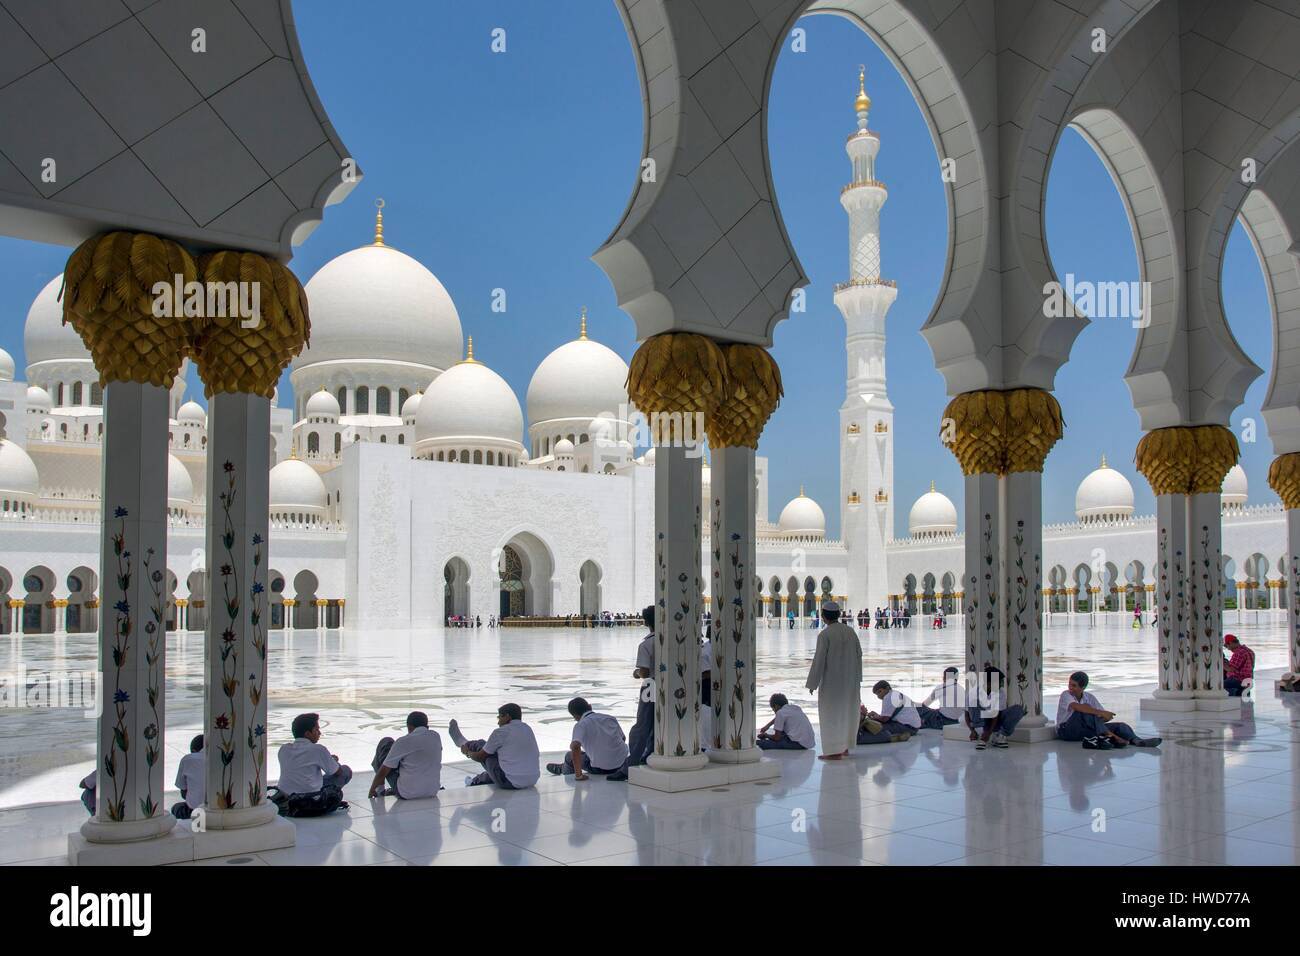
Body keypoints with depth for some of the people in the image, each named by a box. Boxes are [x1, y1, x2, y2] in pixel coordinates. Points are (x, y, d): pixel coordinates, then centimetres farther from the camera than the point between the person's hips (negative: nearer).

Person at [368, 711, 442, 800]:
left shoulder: (403, 742, -13)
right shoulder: (436, 737, 1)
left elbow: (383, 772, -6)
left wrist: (373, 789, 13)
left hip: (406, 795, -5)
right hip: (432, 792, 5)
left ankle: (380, 789, 20)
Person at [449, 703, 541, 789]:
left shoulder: (500, 732, -11)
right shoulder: (528, 729, 8)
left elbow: (480, 757, 1)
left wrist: (467, 752, 23)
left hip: (510, 783, -6)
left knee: (481, 746, 14)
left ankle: (463, 743, 45)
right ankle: (474, 782, 57)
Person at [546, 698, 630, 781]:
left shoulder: (581, 725, -11)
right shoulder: (609, 717, 6)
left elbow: (575, 746, -28)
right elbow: (623, 738, 17)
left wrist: (578, 774, -22)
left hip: (602, 769, -5)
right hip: (622, 762, 6)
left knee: (570, 756, 16)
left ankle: (563, 769, 51)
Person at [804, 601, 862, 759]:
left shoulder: (824, 635, -16)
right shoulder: (851, 631, 2)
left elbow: (819, 660, -16)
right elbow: (859, 654, 7)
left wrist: (812, 683, -7)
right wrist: (857, 678, 16)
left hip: (831, 681, -6)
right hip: (850, 680, 6)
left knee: (831, 712, 3)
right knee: (848, 711, 16)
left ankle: (835, 751, 3)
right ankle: (845, 747, 25)